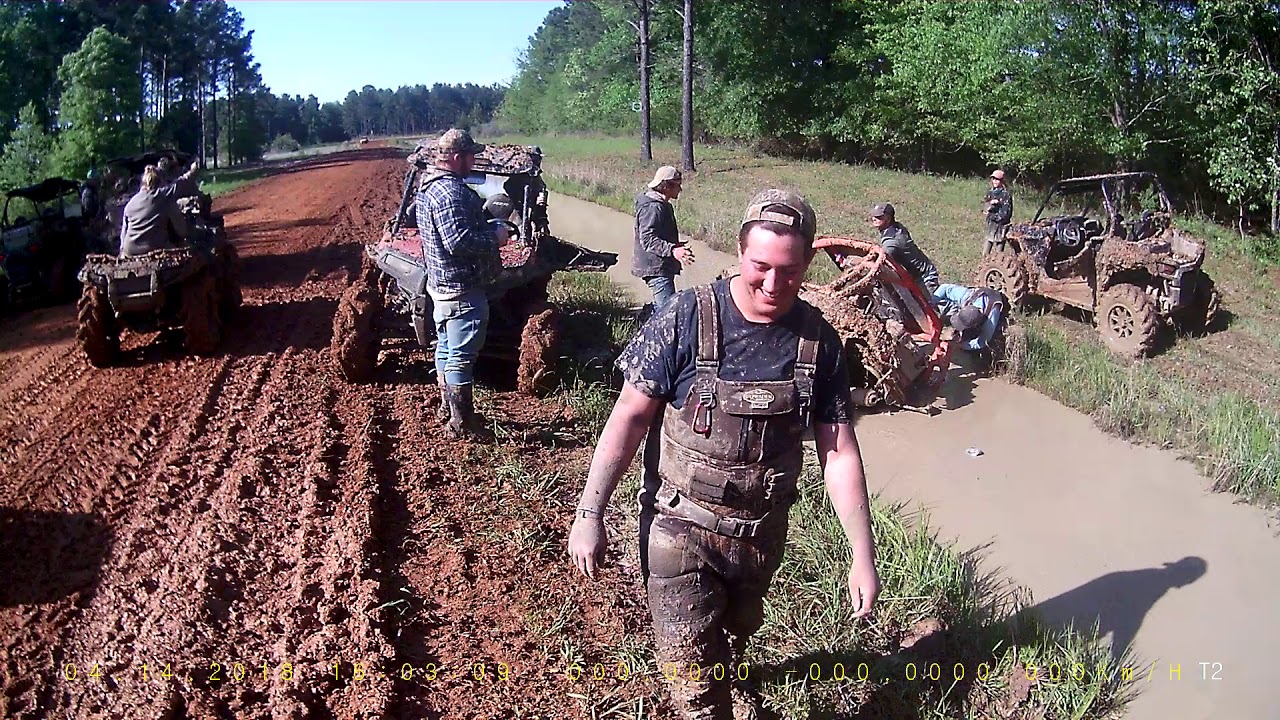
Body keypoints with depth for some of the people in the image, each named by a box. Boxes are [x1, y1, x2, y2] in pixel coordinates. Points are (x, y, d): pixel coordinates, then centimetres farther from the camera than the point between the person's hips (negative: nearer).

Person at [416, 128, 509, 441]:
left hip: (440, 283, 11)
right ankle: (462, 422, 6)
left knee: (446, 348, 20)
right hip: (462, 288, -11)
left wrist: (487, 229, 14)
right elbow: (458, 241, -30)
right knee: (462, 356, -2)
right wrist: (494, 237, -16)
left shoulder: (428, 186, 11)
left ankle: (447, 407, 34)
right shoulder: (451, 193, -23)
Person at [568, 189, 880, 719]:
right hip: (681, 529, -4)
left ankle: (722, 672, 62)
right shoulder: (687, 318, -20)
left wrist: (863, 556, -7)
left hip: (763, 532, 4)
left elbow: (839, 452, -5)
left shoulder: (819, 341, -9)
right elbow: (630, 416, -14)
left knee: (737, 635, 30)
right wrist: (589, 514, -16)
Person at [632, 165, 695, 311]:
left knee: (661, 307, 19)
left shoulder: (663, 205, 15)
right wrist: (673, 250, -38)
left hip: (661, 267, 11)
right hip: (656, 268, -11)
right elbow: (648, 240, -28)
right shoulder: (652, 207, -19)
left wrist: (676, 245, 37)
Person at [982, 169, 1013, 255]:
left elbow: (1005, 213, -12)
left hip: (1001, 226, -6)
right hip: (991, 226, 6)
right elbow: (984, 207, 0)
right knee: (985, 253, 6)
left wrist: (992, 216, -8)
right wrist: (990, 203, -19)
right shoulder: (990, 193, 10)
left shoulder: (1006, 194, -9)